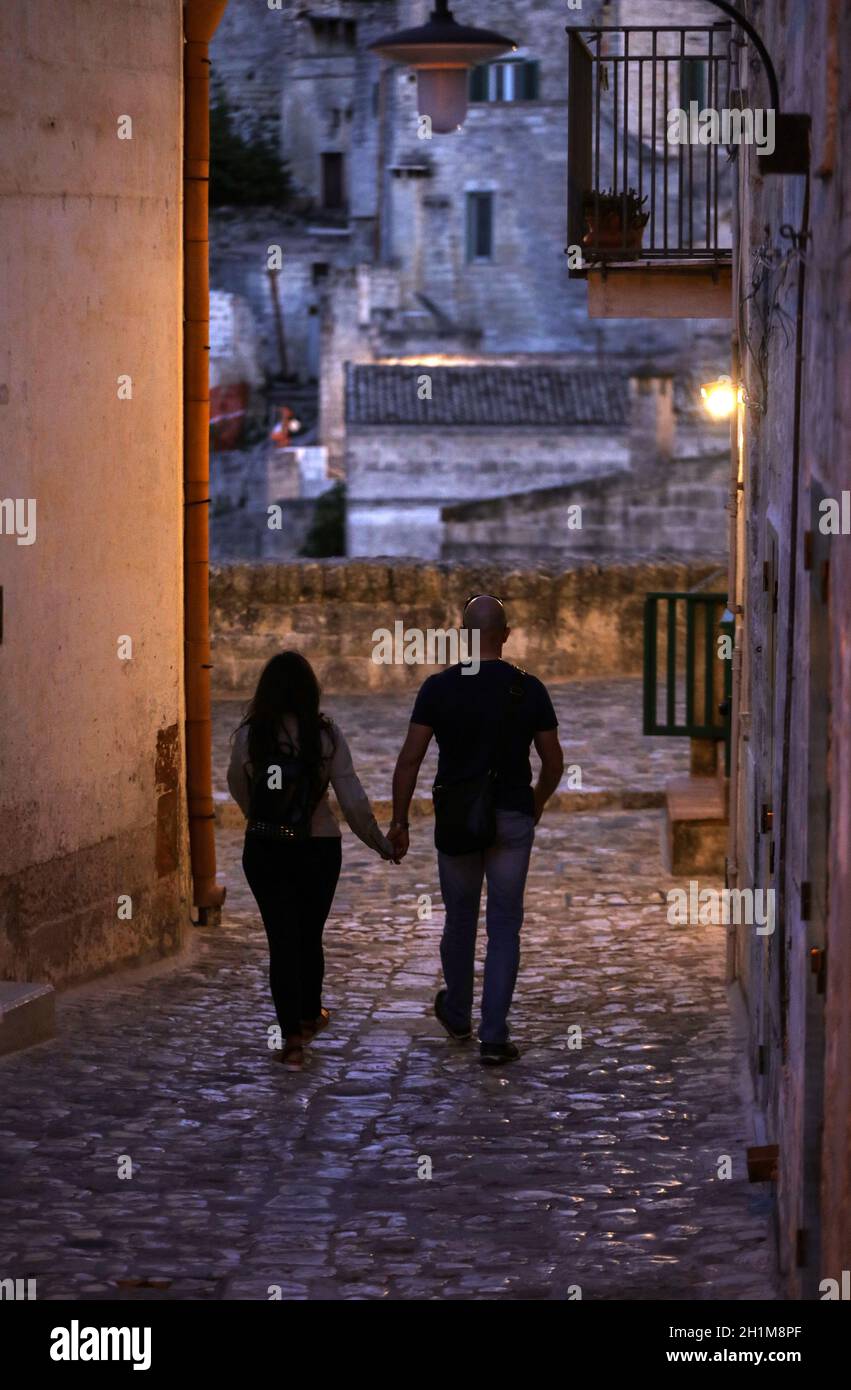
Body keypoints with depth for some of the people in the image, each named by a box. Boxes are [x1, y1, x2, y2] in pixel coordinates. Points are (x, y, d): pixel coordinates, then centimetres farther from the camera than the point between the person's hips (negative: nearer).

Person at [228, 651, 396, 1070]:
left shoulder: (248, 736, -8)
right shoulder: (326, 736, -11)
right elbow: (352, 799, -11)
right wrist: (380, 843, 3)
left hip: (264, 850, 0)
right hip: (318, 850, 0)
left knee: (282, 940, 4)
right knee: (310, 936, 19)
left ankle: (292, 1036, -6)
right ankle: (309, 1015, 39)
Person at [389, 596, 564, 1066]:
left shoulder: (439, 687, -6)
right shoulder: (529, 690, -4)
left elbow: (410, 759, -8)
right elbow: (554, 763, 2)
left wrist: (399, 821, 0)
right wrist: (536, 804, 21)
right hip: (512, 819, -1)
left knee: (459, 920, 18)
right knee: (504, 926, 3)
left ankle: (457, 1013, 36)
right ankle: (493, 1036, -3)